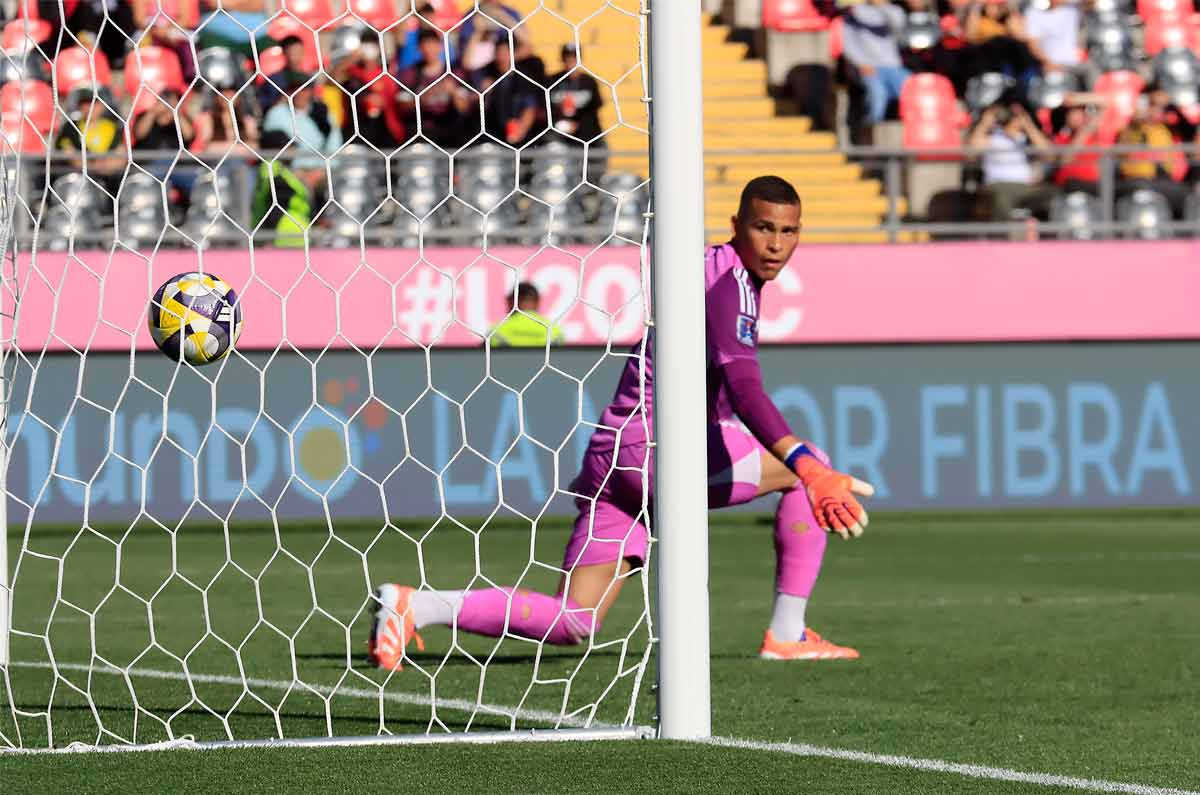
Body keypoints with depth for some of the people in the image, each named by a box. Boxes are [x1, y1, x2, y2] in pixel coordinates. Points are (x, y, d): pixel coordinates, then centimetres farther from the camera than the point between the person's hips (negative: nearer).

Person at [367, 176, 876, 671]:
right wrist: (808, 468, -38)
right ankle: (787, 635, -5)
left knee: (570, 625, 5)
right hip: (651, 445, -9)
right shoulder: (729, 279, -12)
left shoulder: (730, 276, 20)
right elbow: (743, 389, -27)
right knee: (806, 467, -2)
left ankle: (415, 606, -4)